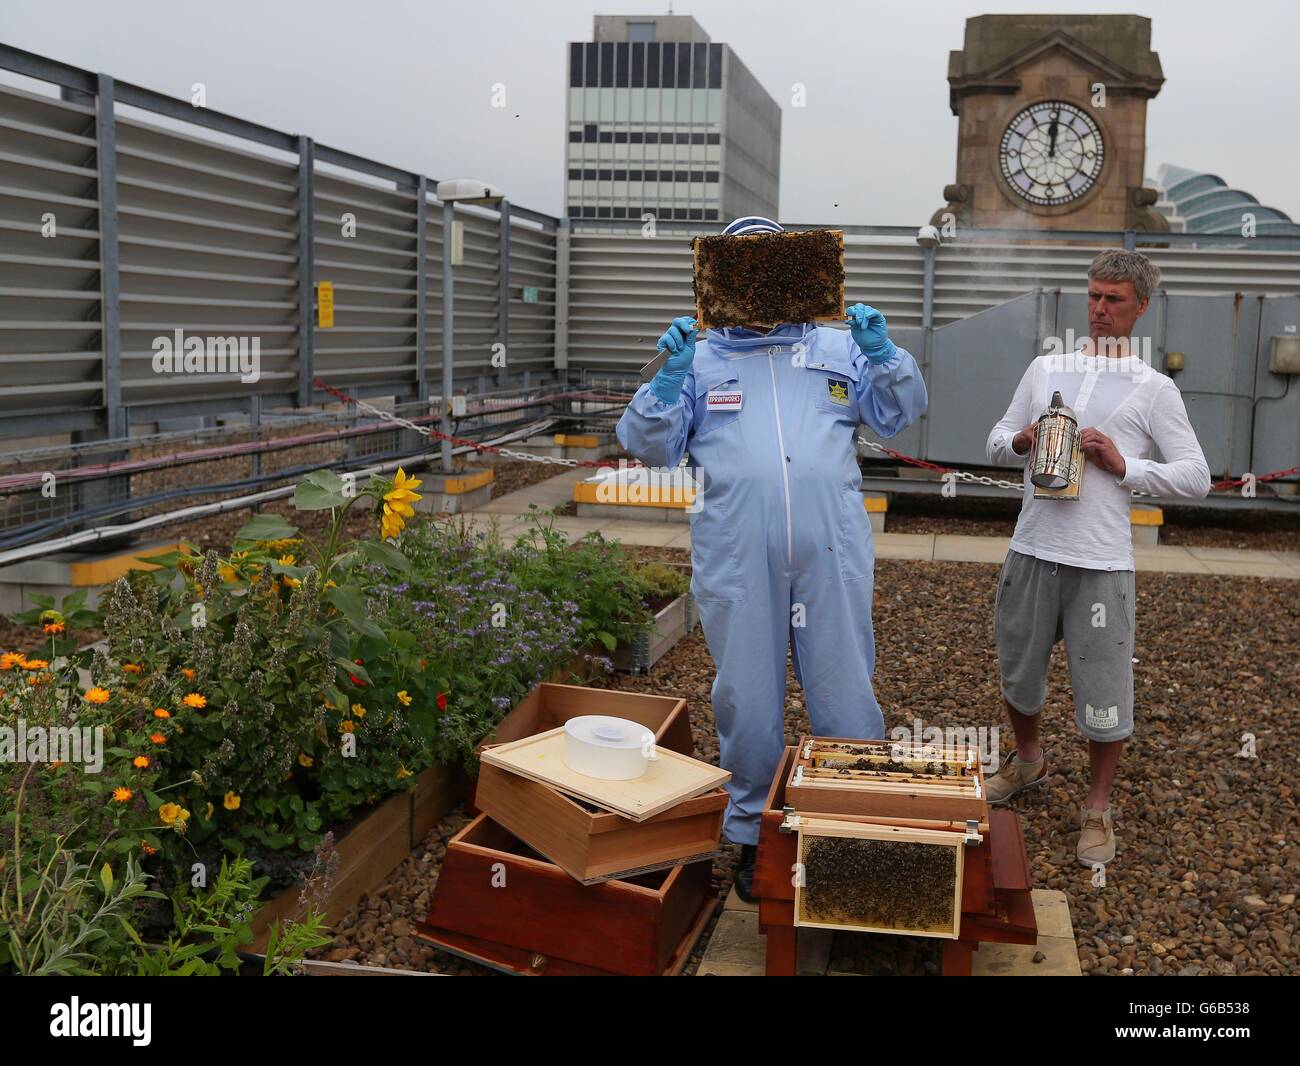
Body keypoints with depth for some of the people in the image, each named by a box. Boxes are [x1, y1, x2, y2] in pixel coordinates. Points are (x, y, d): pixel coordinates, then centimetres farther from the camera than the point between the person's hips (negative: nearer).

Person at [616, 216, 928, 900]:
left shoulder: (838, 349, 15)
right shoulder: (700, 359, 12)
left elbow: (900, 413, 11)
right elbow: (649, 445, 6)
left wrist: (882, 351, -5)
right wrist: (670, 377, -10)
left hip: (831, 555, 1)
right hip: (737, 560, 0)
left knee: (846, 696, 6)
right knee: (747, 700, 8)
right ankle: (753, 835, 23)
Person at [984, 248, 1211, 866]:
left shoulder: (1154, 390, 1)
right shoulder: (1044, 369, 11)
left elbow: (1195, 477, -1)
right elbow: (997, 443, 15)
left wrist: (1123, 465, -14)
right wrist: (1020, 443, -7)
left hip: (1101, 563, -3)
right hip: (1032, 551, 4)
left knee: (1103, 690, 2)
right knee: (1017, 671, 17)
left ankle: (1098, 809, 22)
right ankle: (1027, 761, 44)